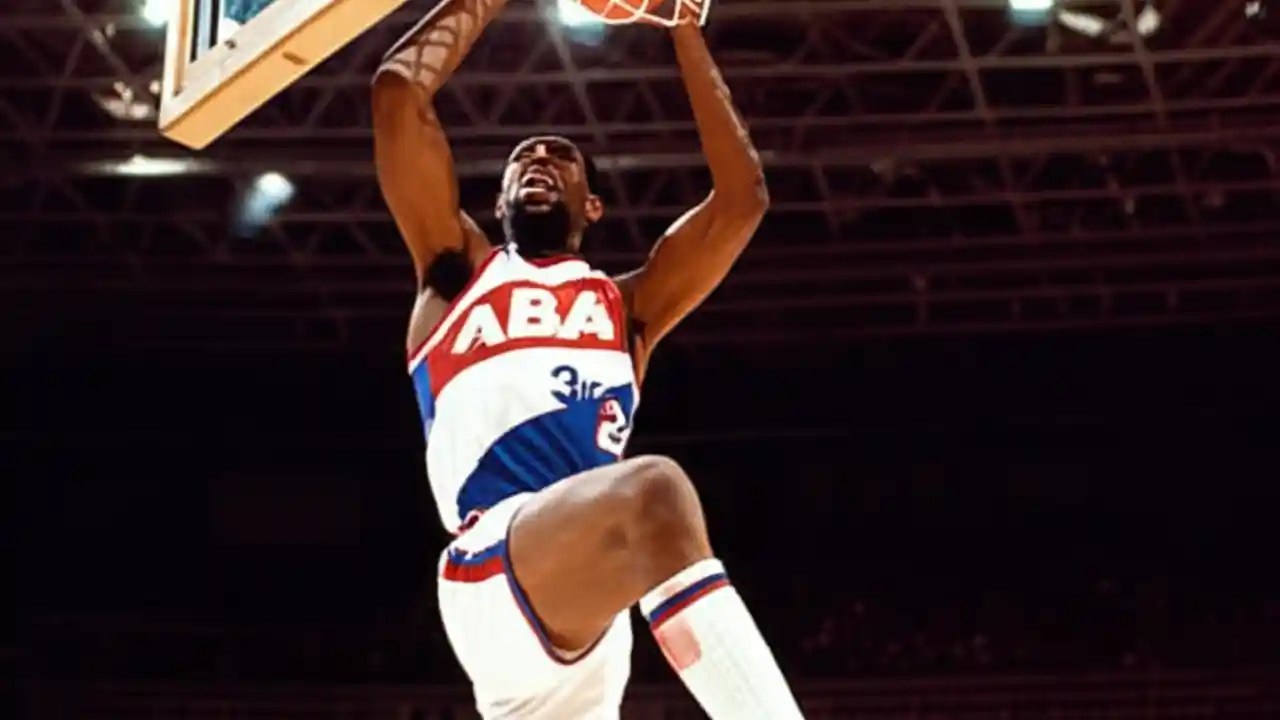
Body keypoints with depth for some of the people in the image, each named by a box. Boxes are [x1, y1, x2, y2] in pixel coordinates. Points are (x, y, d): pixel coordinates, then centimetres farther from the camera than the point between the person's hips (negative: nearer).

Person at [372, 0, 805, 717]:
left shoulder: (625, 306, 33)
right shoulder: (460, 275, 27)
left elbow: (742, 196, 24)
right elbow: (400, 87, 21)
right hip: (496, 562, -5)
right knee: (654, 493, -34)